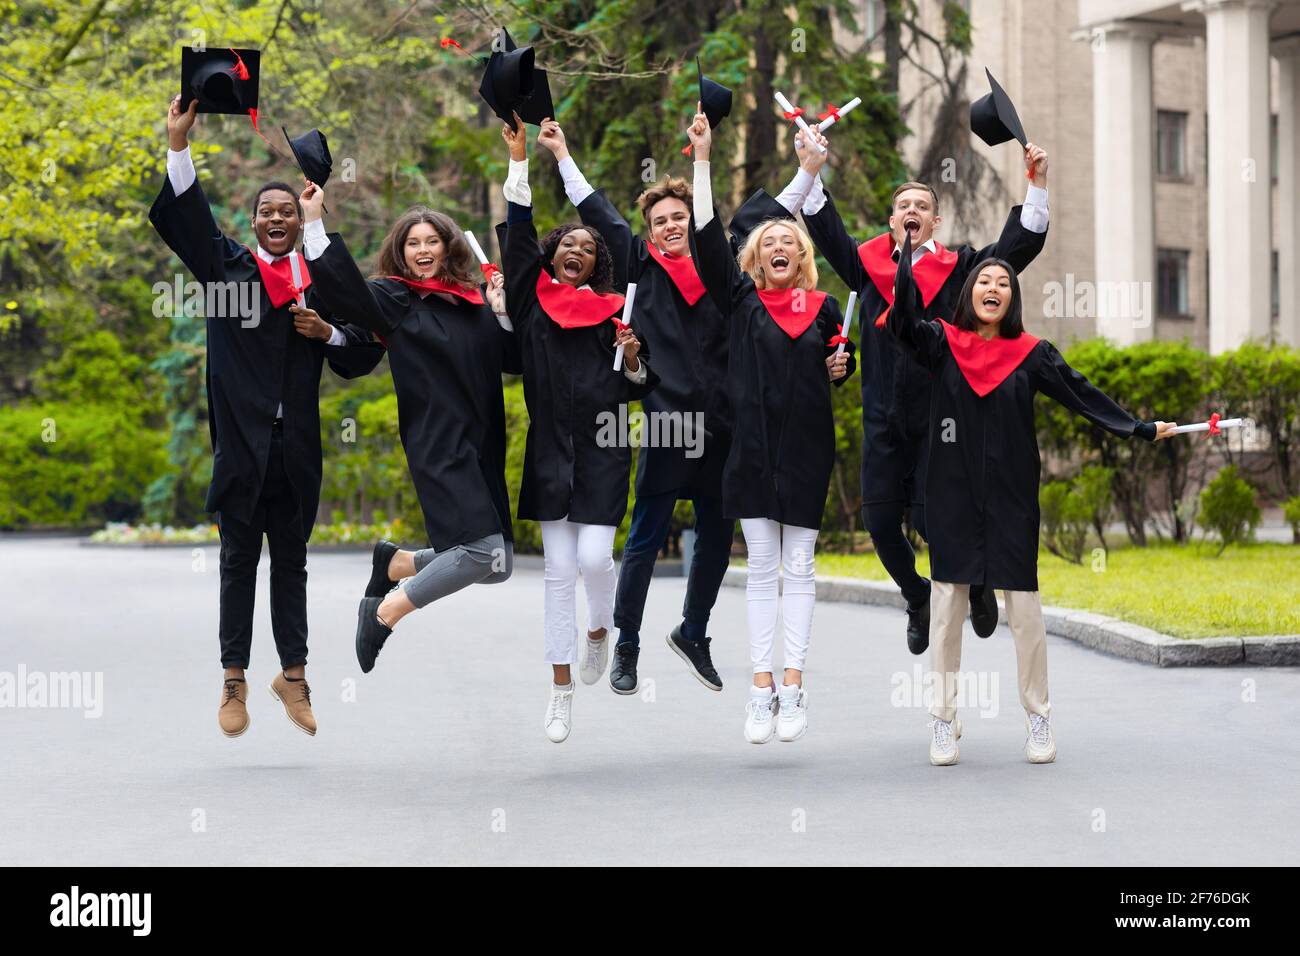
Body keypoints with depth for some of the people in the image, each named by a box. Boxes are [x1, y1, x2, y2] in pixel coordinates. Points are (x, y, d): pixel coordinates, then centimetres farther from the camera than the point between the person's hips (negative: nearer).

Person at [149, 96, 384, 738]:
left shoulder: (321, 282, 9)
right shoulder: (226, 265, 5)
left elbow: (361, 358, 12)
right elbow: (183, 215, -9)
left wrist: (329, 333, -8)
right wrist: (178, 143, -20)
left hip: (295, 445, 2)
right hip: (240, 439, -2)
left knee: (291, 561, 10)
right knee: (239, 559, 2)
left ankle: (293, 674, 18)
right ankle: (234, 680, 7)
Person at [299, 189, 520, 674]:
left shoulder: (474, 303, 14)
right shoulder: (394, 299, 1)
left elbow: (516, 361, 12)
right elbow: (340, 287, -17)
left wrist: (502, 313, -1)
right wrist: (314, 220, -23)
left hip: (481, 447, 6)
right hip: (437, 445, -6)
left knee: (494, 562, 5)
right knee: (483, 550, -21)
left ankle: (393, 563, 23)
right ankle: (384, 612, -5)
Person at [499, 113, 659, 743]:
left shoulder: (615, 312, 4)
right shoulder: (532, 300, 7)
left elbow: (640, 389, 7)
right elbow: (517, 231, 1)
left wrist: (634, 359, -14)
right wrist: (519, 157, -1)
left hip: (601, 451, -1)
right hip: (550, 449, 1)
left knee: (594, 556, -11)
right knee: (558, 571, 1)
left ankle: (600, 630, 23)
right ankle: (561, 690, 5)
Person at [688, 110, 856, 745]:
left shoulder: (824, 308, 6)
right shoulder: (740, 299, 3)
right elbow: (708, 236, -7)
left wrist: (840, 367, -4)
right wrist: (702, 157, -13)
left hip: (806, 451, 0)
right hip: (753, 448, 0)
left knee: (799, 568, 2)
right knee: (761, 567, 2)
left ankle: (793, 683, 4)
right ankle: (762, 688, 3)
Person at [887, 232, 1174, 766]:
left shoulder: (1031, 354, 4)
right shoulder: (942, 344, 2)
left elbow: (1083, 395, 5)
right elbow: (903, 320, -15)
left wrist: (1141, 430, -1)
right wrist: (908, 251, -22)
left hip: (1011, 498, 0)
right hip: (952, 496, 0)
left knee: (1024, 606, 0)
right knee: (947, 604, 1)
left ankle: (1038, 719, 10)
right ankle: (944, 722, 9)